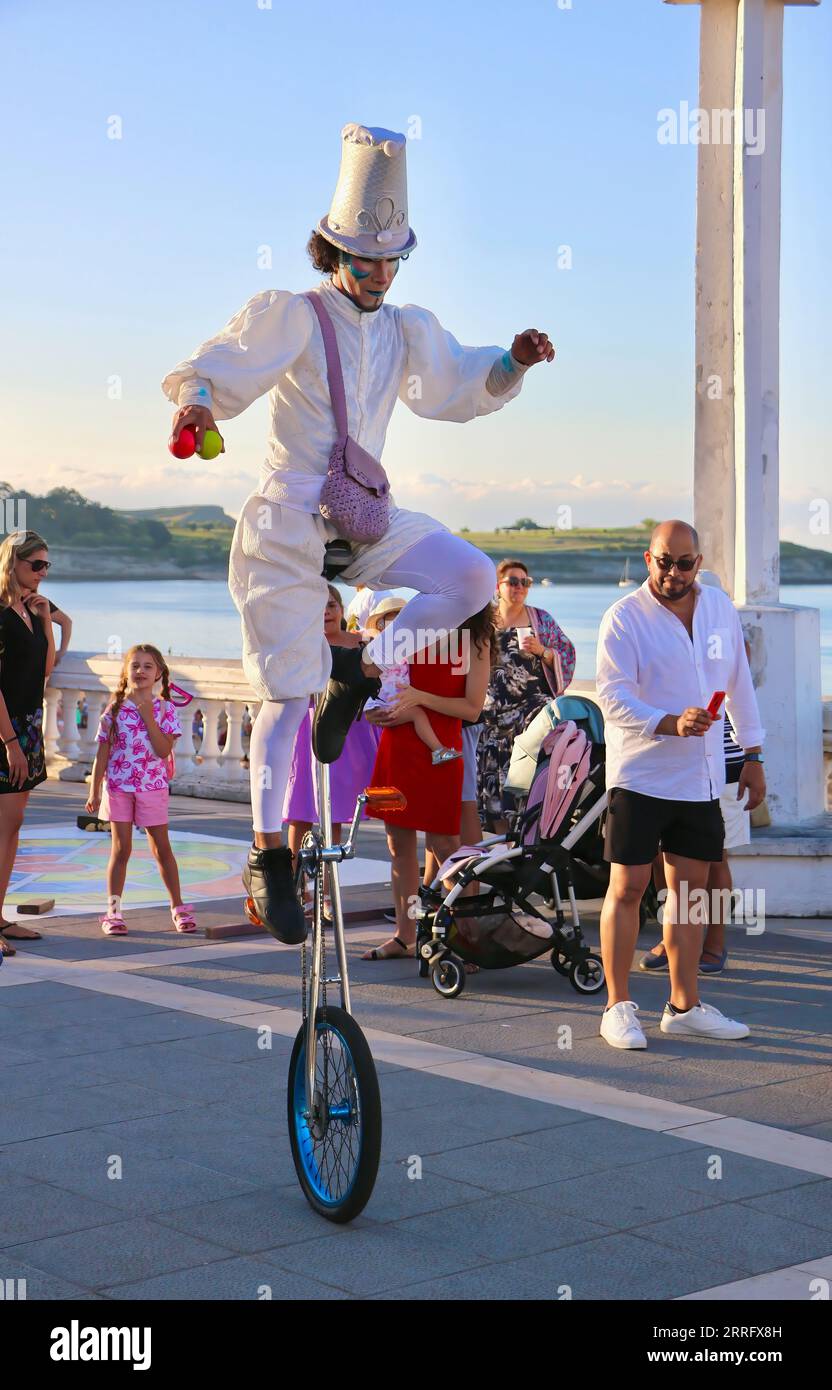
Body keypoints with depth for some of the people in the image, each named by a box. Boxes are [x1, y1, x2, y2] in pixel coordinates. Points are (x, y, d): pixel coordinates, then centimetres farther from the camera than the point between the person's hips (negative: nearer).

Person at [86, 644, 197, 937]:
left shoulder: (164, 709, 0)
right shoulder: (115, 709, 1)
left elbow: (164, 750, -12)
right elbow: (103, 753, 3)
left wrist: (148, 716, -16)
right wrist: (94, 791, 0)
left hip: (152, 786, 0)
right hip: (118, 785, 0)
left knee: (162, 848, 6)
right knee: (121, 849, 0)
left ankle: (178, 908, 16)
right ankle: (113, 911, 6)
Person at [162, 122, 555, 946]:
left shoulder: (408, 333, 12)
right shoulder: (291, 317, -4)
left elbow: (461, 387, 22)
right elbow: (215, 368, -12)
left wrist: (512, 364, 3)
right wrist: (196, 402, -34)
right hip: (287, 523, -5)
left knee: (472, 578, -18)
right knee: (288, 692, -7)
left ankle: (360, 668, 1)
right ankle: (267, 854, 2)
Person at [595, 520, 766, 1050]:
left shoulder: (721, 608, 8)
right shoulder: (624, 618, -9)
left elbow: (740, 683, 17)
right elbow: (613, 698, -17)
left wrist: (753, 755, 16)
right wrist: (671, 723, -31)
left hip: (701, 778, 5)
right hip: (639, 776, -5)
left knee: (690, 887, 9)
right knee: (628, 887, -4)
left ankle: (684, 1005, 18)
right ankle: (618, 1006, 4)